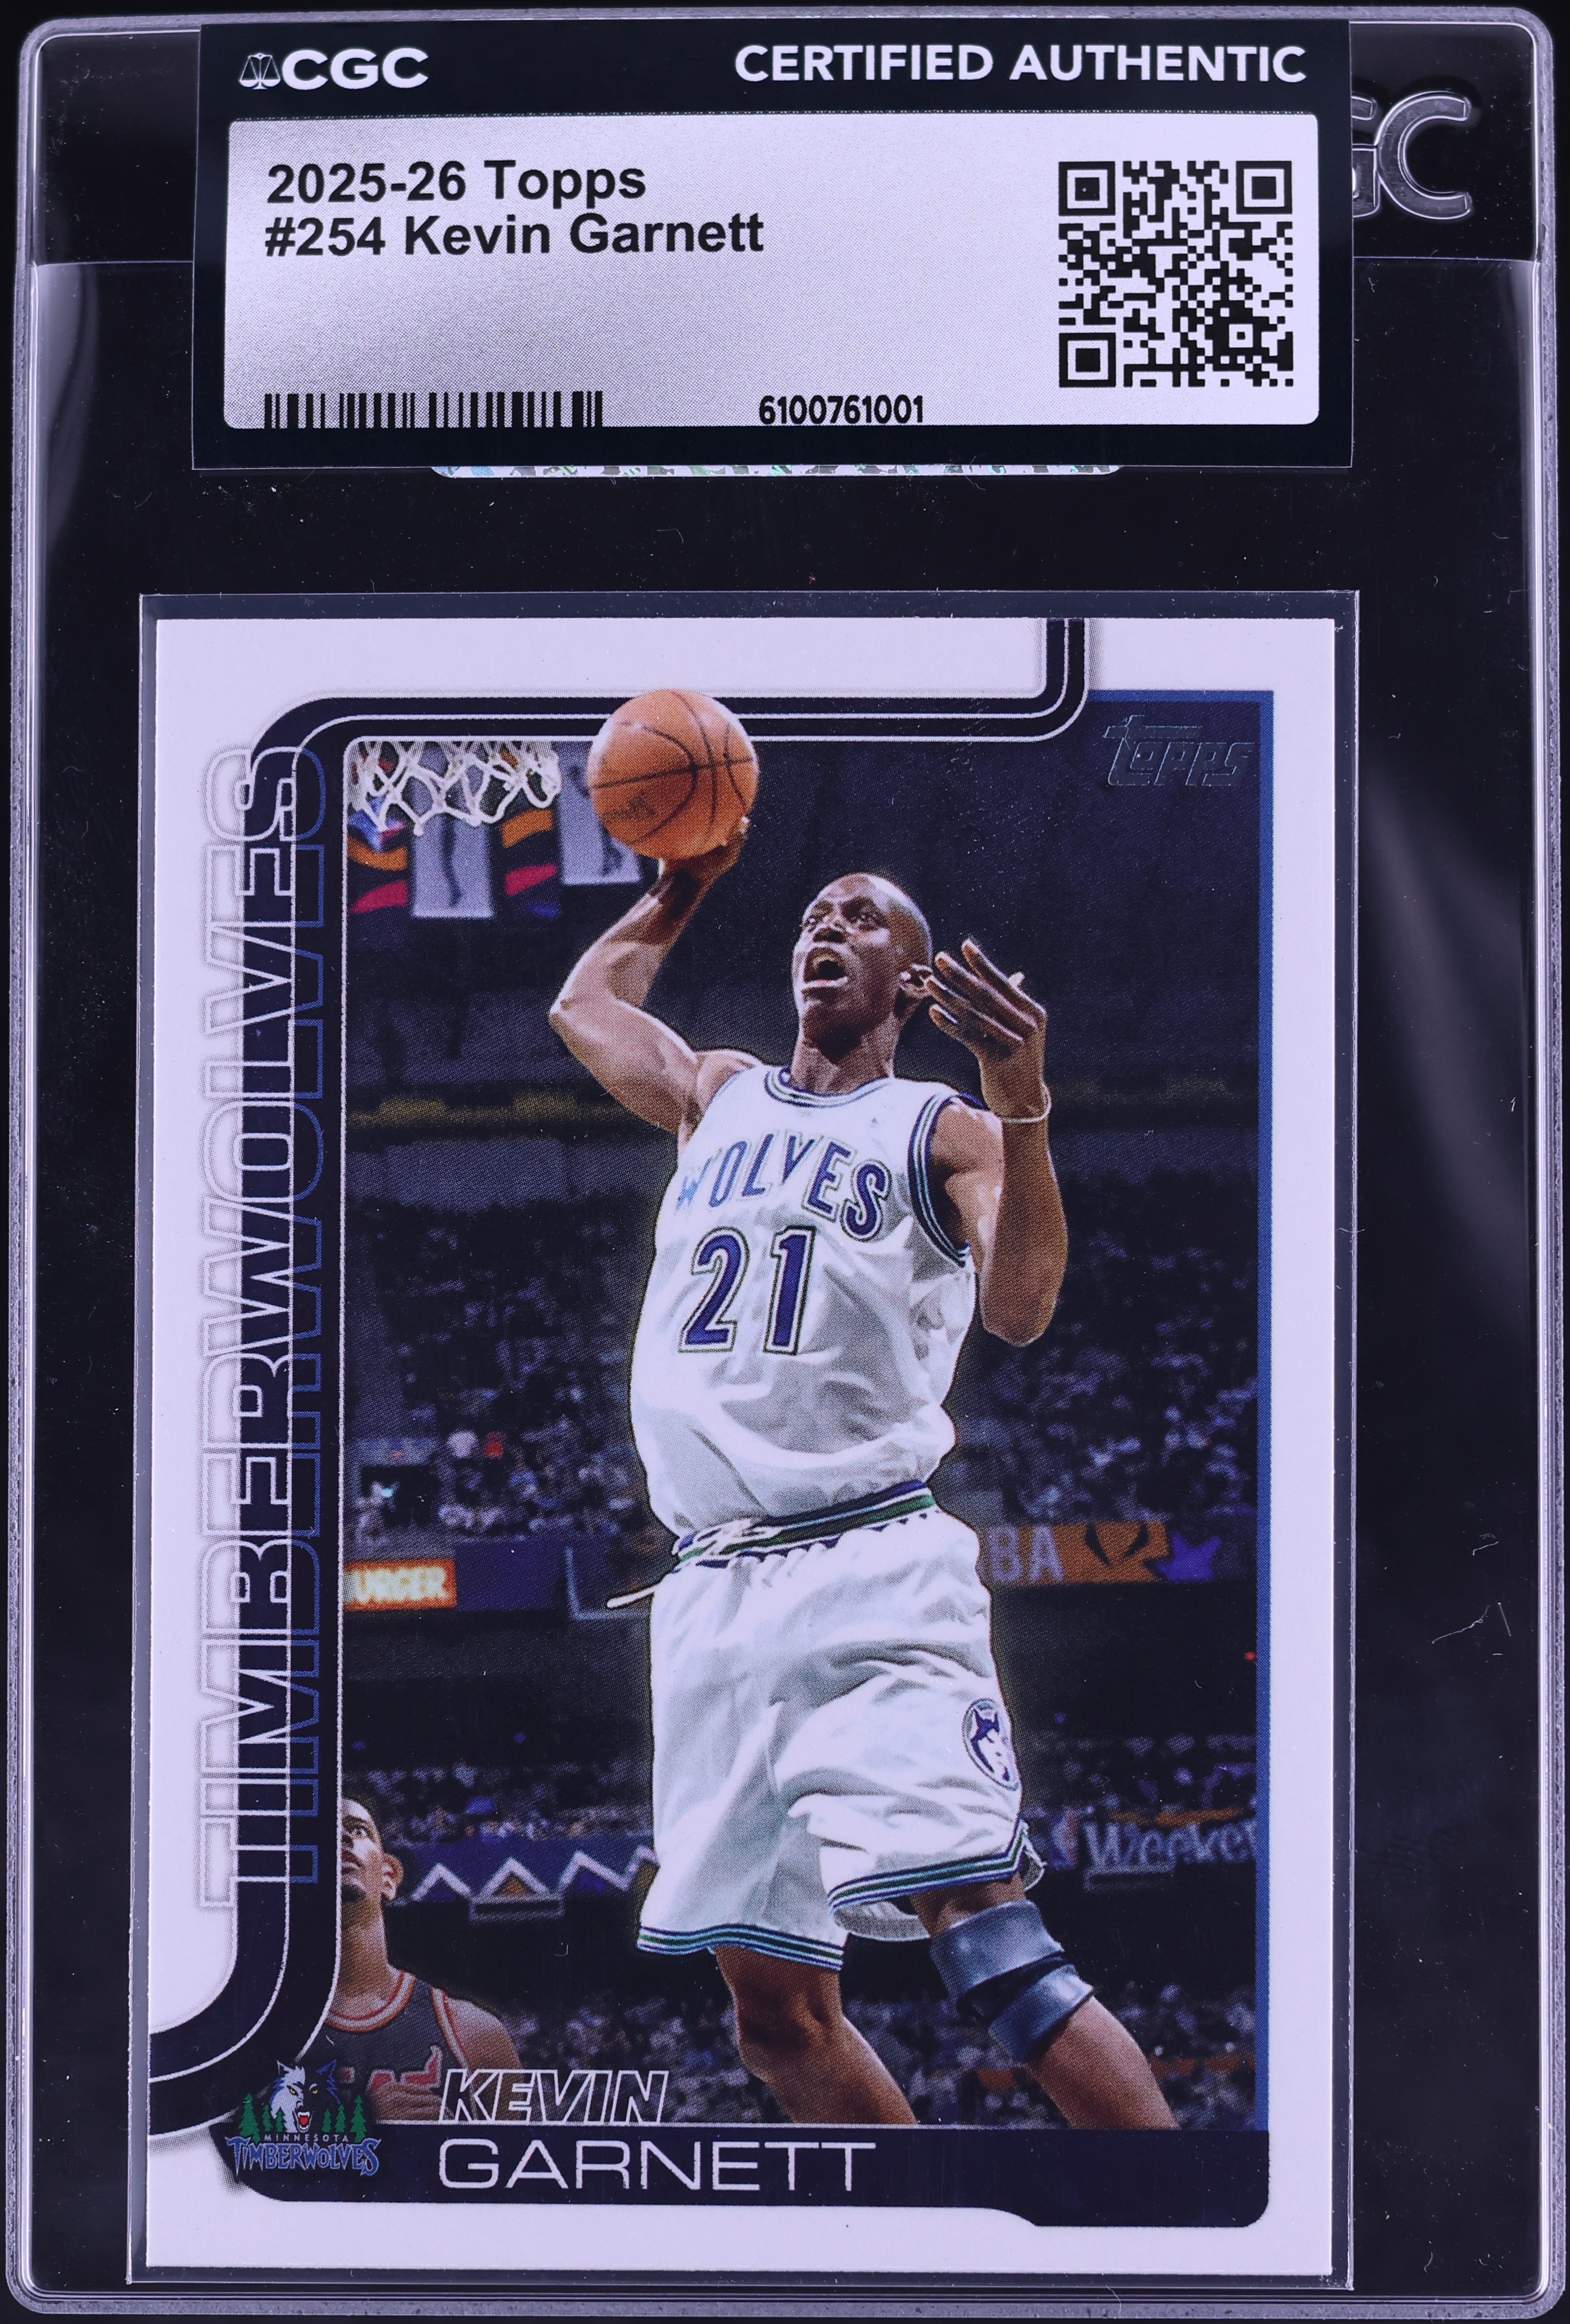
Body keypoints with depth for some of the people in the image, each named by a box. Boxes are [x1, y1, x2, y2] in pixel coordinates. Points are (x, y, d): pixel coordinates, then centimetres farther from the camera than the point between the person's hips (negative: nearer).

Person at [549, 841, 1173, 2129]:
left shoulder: (944, 1130, 7)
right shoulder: (717, 1095, 21)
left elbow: (1020, 1307, -11)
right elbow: (587, 1003, 39)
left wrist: (1020, 1100, -23)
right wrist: (681, 887, 34)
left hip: (870, 1573, -5)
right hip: (713, 1590, 5)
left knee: (994, 1945, -20)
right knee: (776, 2005, 4)